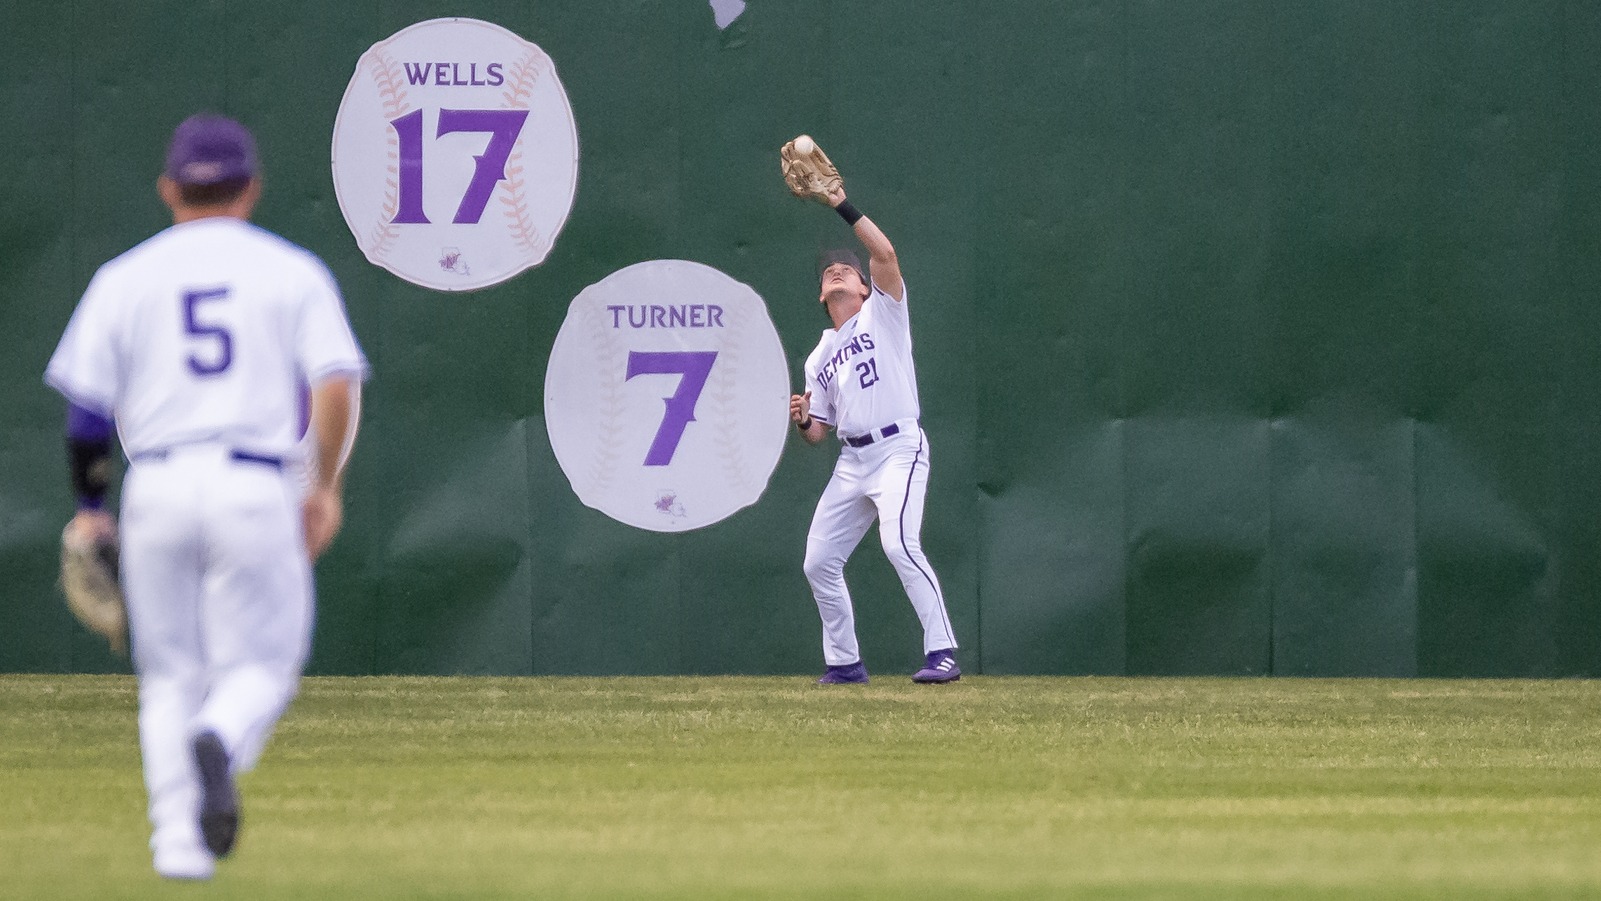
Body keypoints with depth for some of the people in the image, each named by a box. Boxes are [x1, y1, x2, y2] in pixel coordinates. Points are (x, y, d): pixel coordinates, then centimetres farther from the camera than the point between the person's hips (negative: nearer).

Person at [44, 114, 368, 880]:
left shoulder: (125, 277, 8)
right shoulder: (294, 272, 6)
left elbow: (85, 405, 4)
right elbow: (337, 387, -5)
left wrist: (89, 508, 13)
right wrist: (325, 486, 5)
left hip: (156, 489, 1)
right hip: (255, 491, -1)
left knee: (170, 673, 12)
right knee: (259, 665, 5)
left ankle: (176, 837, -1)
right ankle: (220, 743, -29)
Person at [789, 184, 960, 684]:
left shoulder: (882, 314, 6)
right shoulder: (820, 357, 21)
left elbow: (885, 255, -12)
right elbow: (818, 432, 19)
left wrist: (844, 207, -14)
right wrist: (801, 420, -4)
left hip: (898, 449, -7)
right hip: (851, 461, 7)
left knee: (899, 543, -26)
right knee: (819, 562, 4)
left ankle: (942, 653, -27)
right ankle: (845, 662, 18)